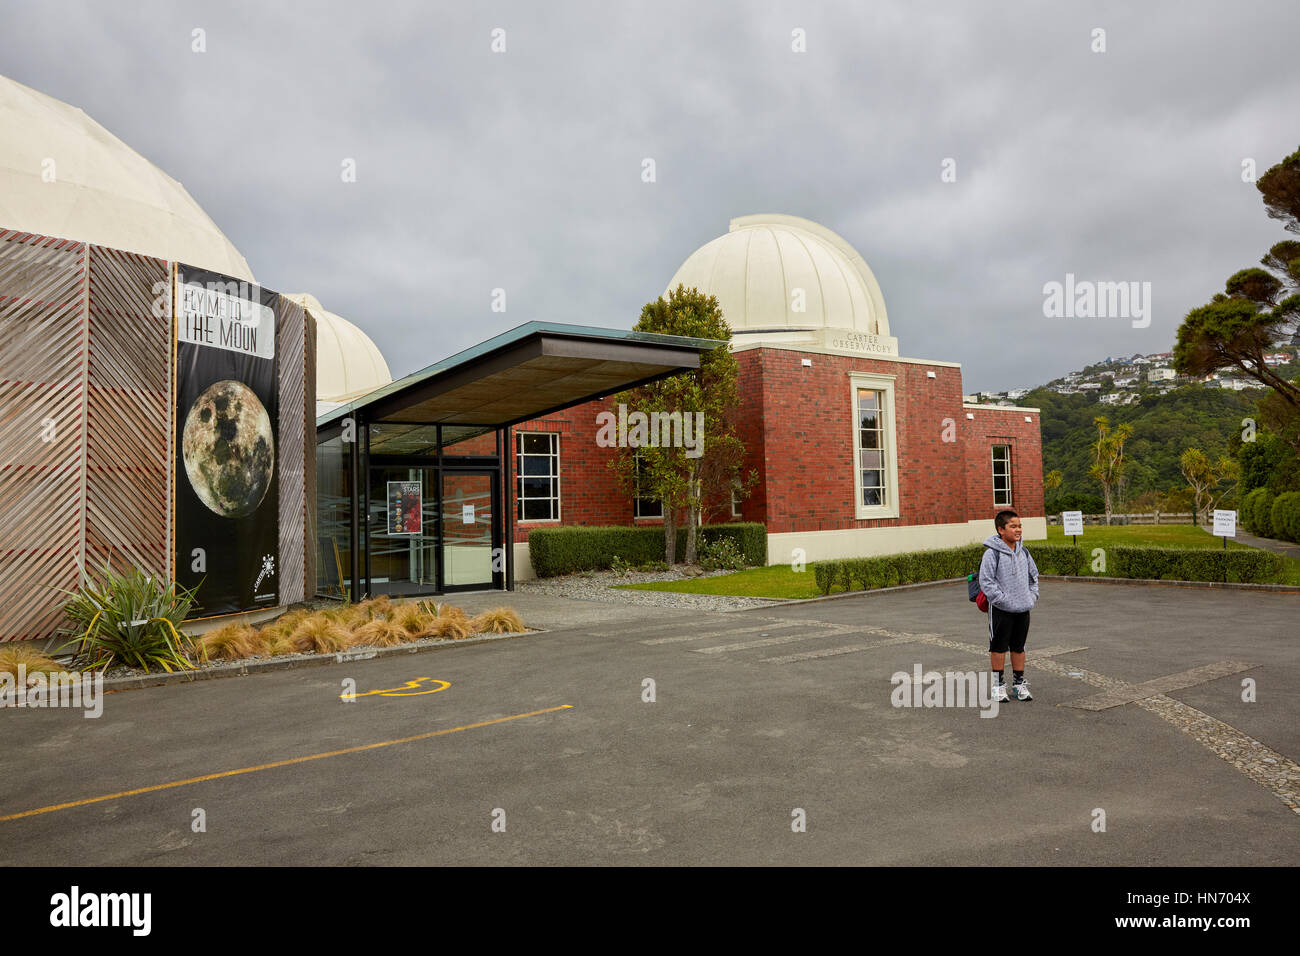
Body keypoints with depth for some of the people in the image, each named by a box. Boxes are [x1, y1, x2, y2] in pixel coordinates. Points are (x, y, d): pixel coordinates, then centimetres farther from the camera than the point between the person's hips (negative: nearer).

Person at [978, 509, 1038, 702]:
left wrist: (1033, 596, 9)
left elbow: (1033, 575, 20)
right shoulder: (992, 553, -14)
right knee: (999, 647, 4)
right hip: (1001, 610, -6)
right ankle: (998, 684, 15)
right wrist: (1002, 599, -17)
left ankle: (1019, 683, 25)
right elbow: (986, 581, -15)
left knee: (1018, 647, 14)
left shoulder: (1023, 552, 7)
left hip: (1023, 609, 6)